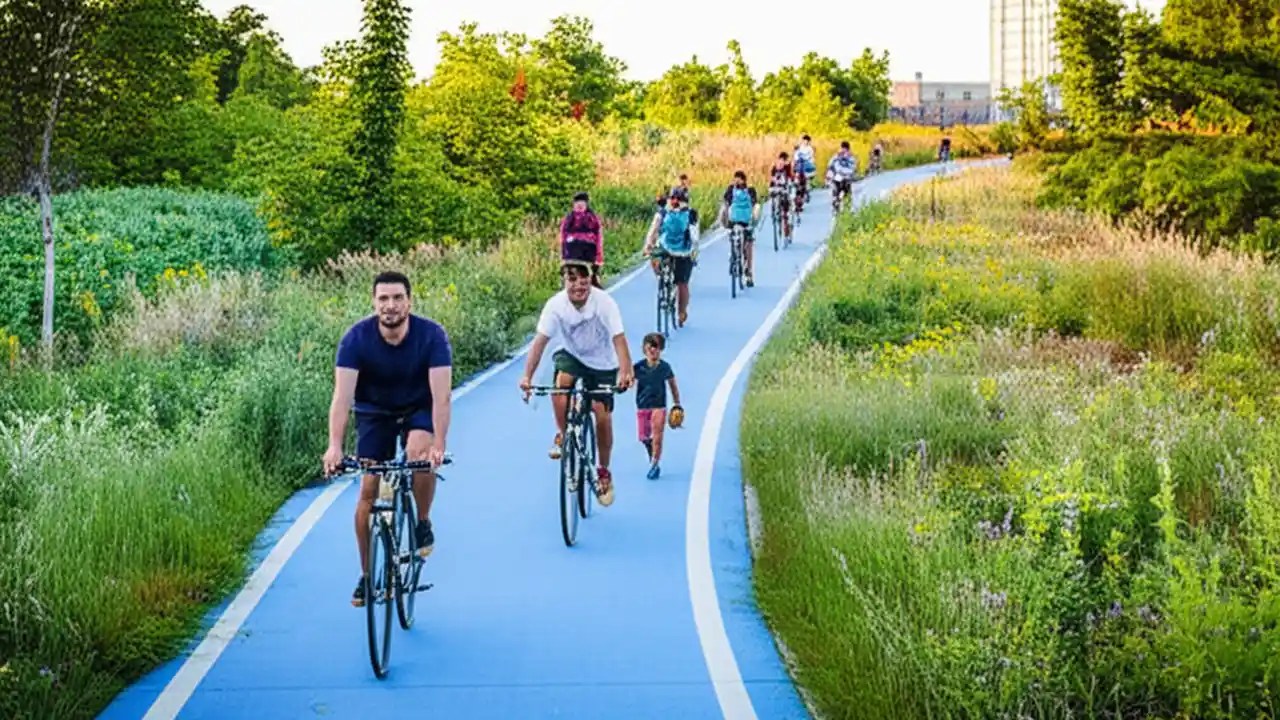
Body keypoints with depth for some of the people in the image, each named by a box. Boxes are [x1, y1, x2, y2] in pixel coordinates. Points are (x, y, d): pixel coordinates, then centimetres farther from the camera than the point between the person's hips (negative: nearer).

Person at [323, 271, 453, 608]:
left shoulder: (432, 336, -26)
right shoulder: (356, 339, -24)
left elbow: (441, 395, -32)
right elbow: (342, 395, -31)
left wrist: (438, 445, -44)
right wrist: (334, 446, -44)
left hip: (419, 409, -1)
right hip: (375, 413, 1)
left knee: (419, 452, -32)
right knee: (369, 490, -5)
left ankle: (423, 524, -7)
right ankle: (367, 575, 9)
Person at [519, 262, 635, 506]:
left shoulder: (604, 302, -27)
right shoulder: (556, 304, -22)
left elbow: (618, 339, -35)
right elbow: (540, 340, -27)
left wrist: (625, 371, -52)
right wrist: (527, 376, -39)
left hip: (602, 364, -1)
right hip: (572, 356, 1)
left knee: (603, 418, -7)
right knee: (561, 381, -32)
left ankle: (604, 473, 16)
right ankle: (563, 436, -8)